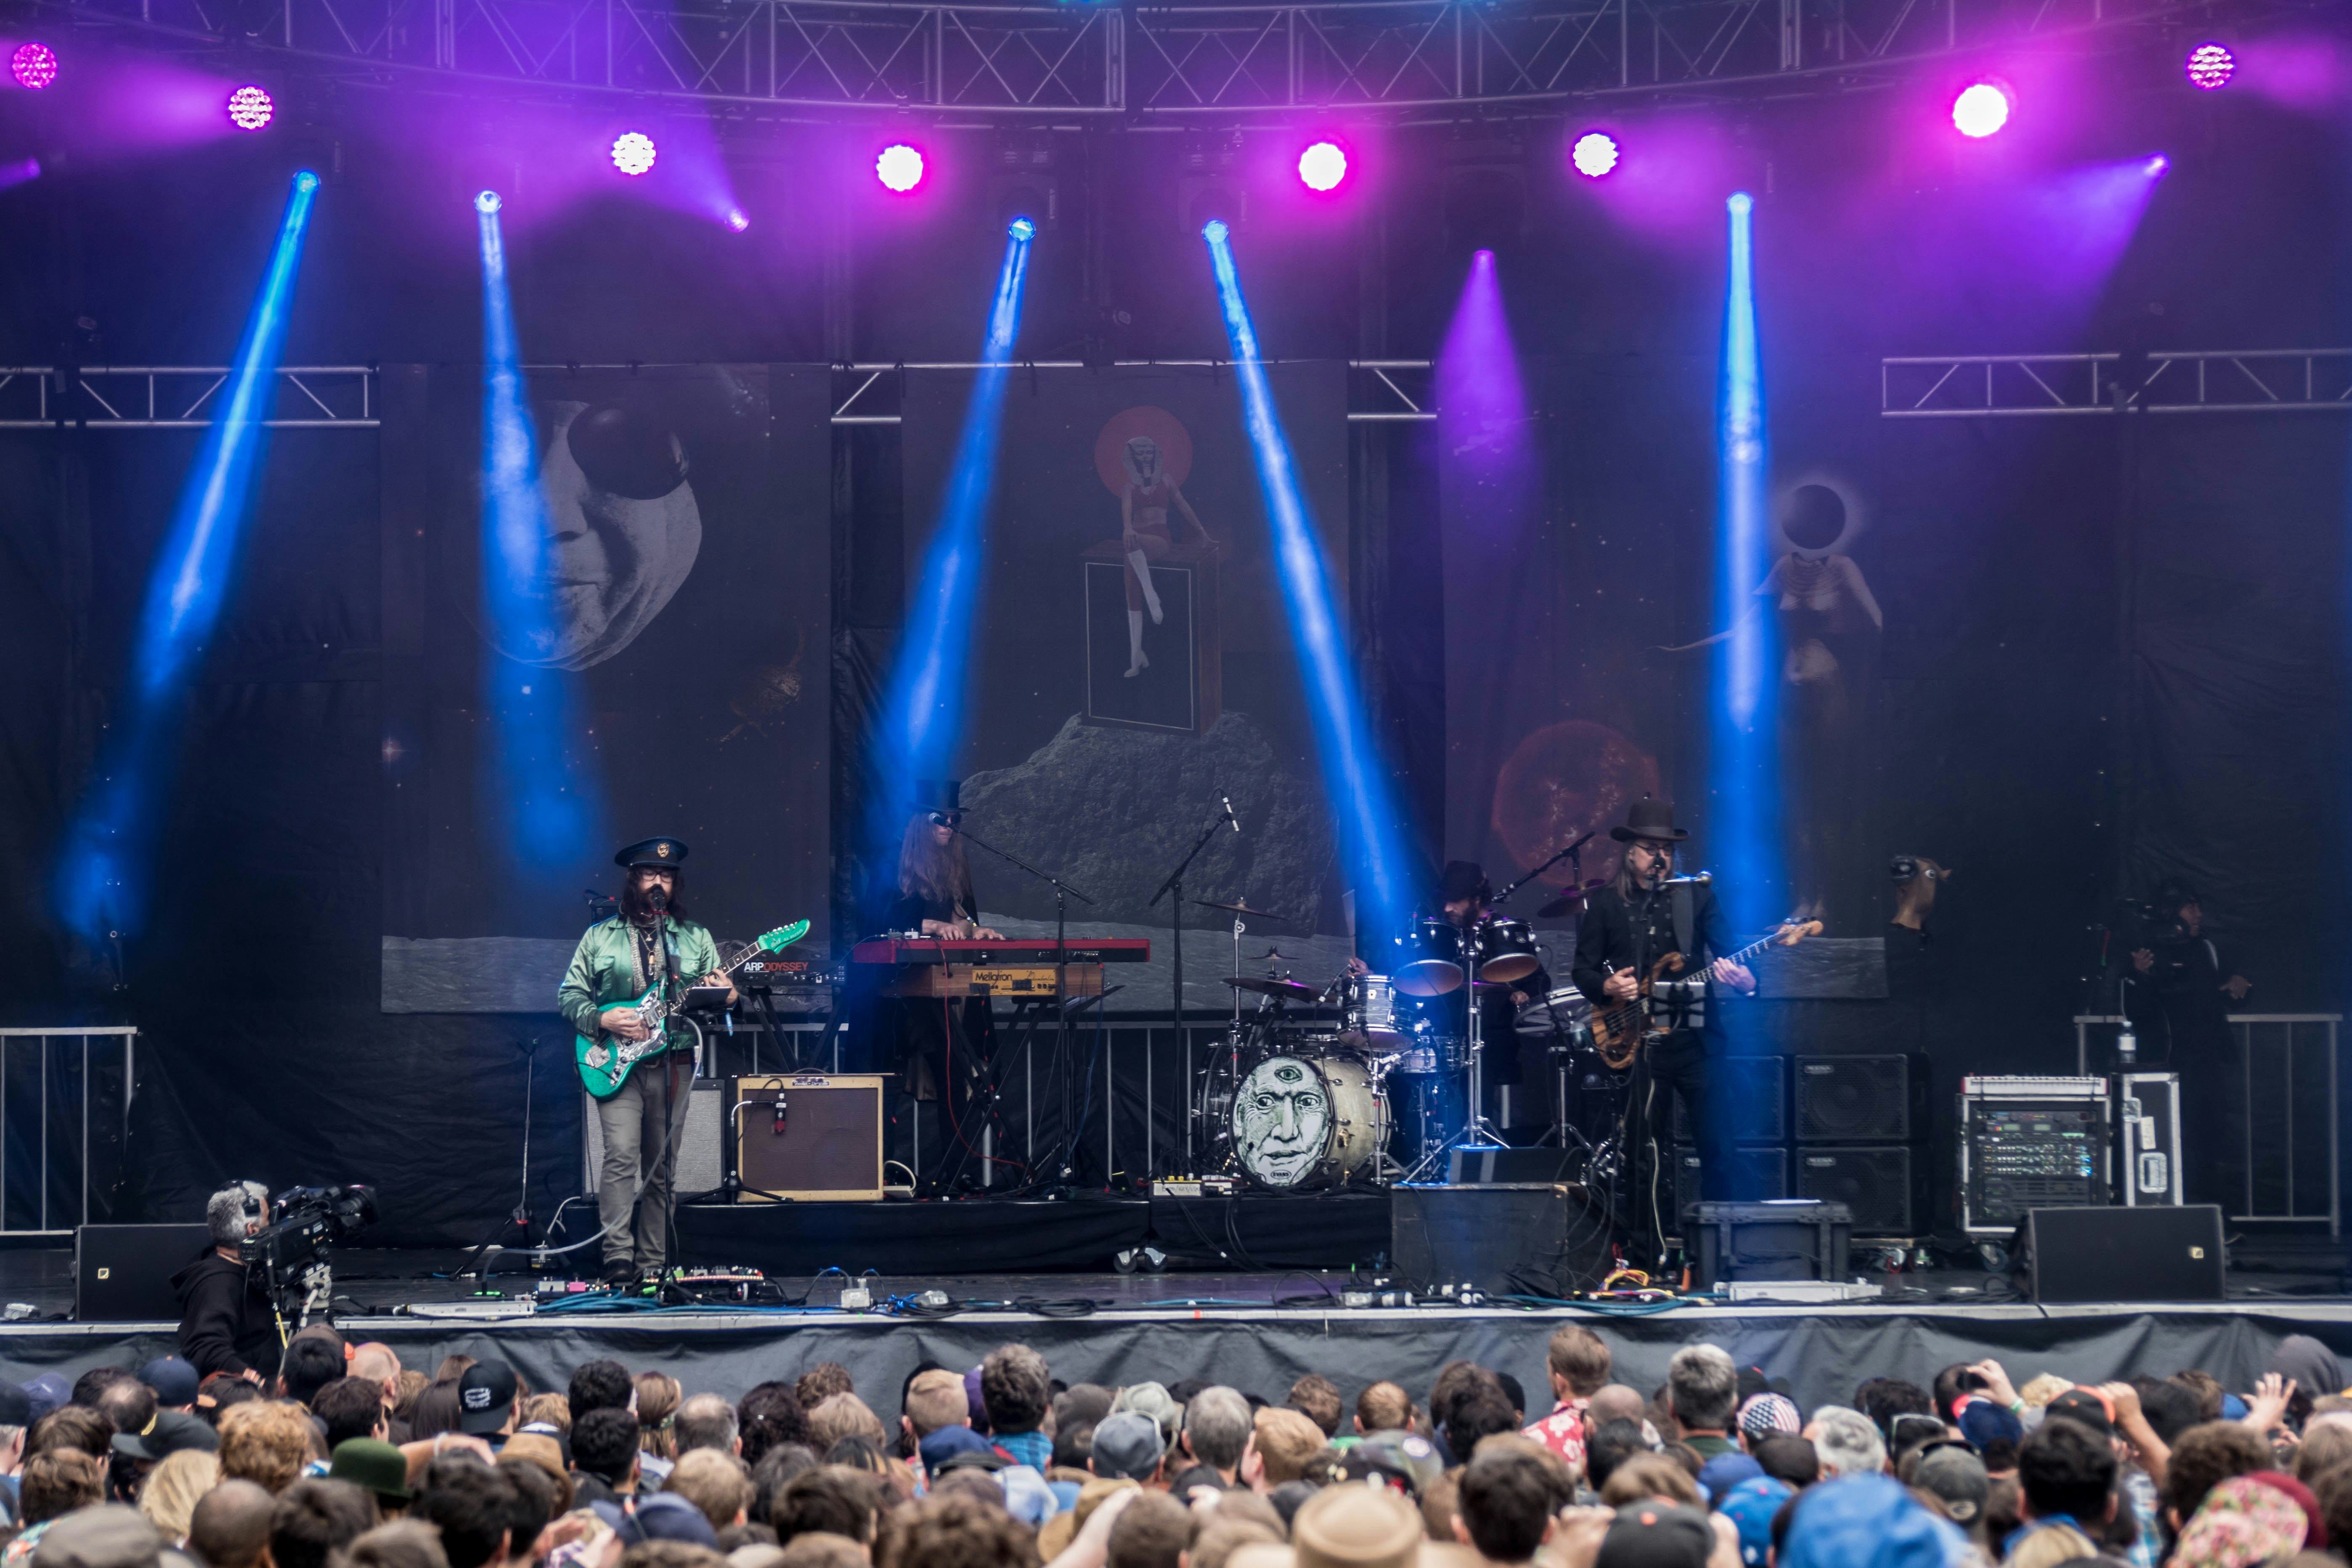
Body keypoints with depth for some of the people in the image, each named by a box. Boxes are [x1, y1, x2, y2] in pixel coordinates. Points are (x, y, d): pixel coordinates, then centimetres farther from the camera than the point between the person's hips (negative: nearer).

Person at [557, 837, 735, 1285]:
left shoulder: (696, 938, 13)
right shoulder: (599, 937, 9)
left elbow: (716, 993, 13)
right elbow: (569, 996, 8)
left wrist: (724, 998, -11)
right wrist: (603, 1020, -10)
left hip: (673, 1062, 2)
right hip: (617, 1064, -2)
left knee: (661, 1167, 4)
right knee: (621, 1156, -17)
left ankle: (652, 1262, 9)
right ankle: (618, 1259, -20)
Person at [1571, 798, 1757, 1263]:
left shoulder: (1697, 896, 10)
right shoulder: (1604, 903, 8)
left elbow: (1727, 954, 2)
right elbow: (1583, 968, 8)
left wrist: (1743, 980, -19)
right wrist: (1607, 987, -13)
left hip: (1696, 1036, 1)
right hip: (1636, 1039, -1)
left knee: (1718, 1145, -1)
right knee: (1648, 1155, 0)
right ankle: (1649, 1255, 6)